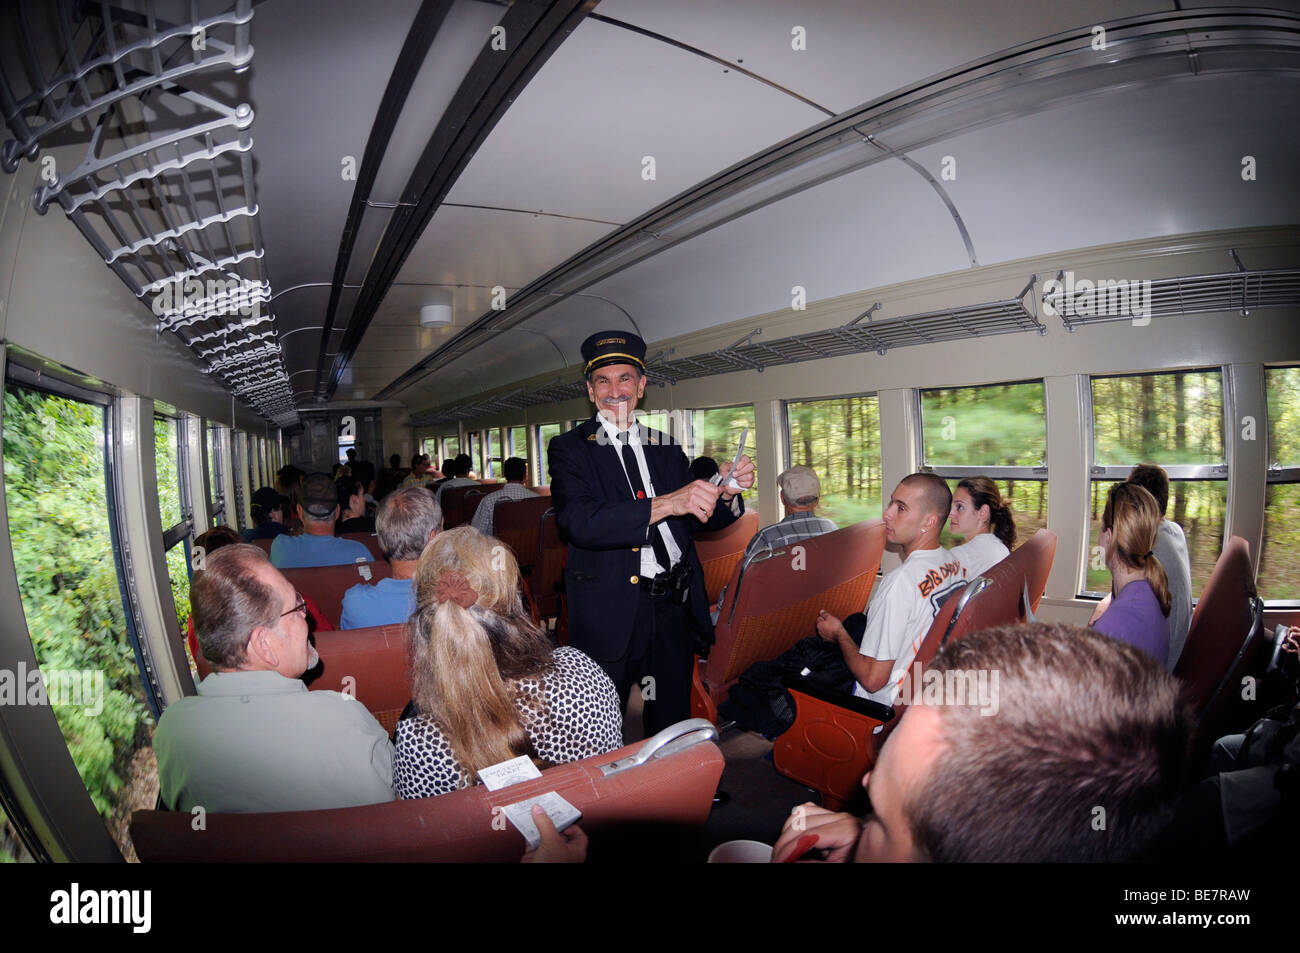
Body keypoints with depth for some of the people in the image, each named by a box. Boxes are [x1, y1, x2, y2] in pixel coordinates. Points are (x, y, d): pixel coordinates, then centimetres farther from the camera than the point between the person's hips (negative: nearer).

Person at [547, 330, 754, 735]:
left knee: (672, 723, 17)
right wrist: (665, 504, -31)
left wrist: (725, 491, -11)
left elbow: (704, 518, 12)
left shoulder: (666, 449, 11)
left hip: (674, 608, 4)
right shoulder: (569, 449, -3)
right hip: (611, 610, -4)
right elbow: (578, 522, -21)